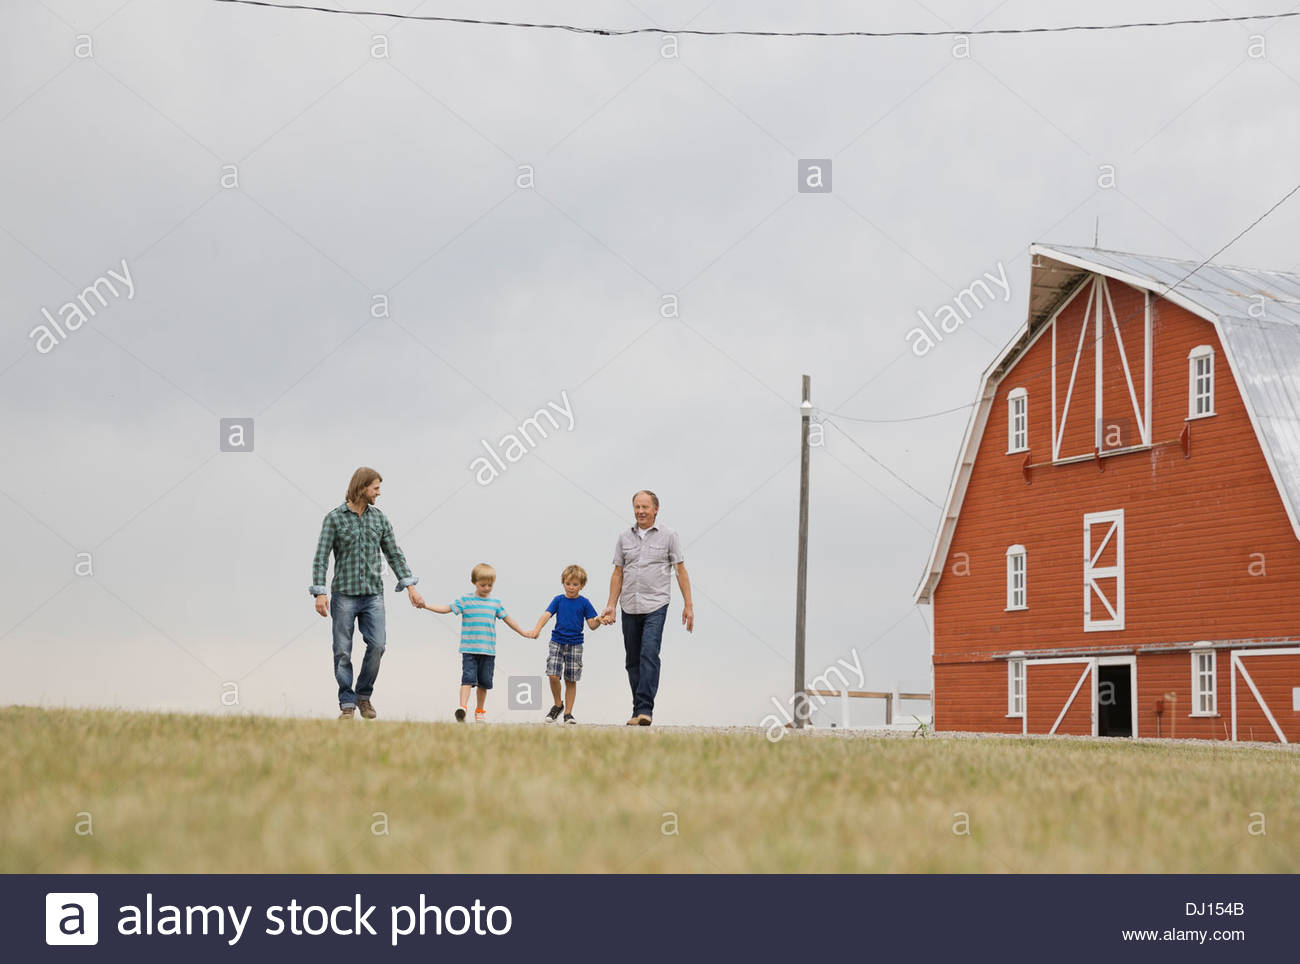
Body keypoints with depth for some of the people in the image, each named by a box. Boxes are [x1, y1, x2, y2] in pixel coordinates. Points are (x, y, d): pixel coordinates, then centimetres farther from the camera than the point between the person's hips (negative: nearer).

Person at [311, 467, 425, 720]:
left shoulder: (379, 519, 10)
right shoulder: (334, 518, -2)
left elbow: (394, 554, 12)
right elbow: (321, 557, -5)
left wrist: (410, 586, 3)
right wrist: (320, 592, -15)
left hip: (373, 595, 3)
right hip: (344, 594, -3)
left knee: (377, 644, -11)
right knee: (342, 652, -1)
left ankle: (364, 696, 7)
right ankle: (347, 704, 7)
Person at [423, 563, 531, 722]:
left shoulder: (495, 602, 9)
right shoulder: (465, 600, 0)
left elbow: (507, 619, 19)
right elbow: (446, 609, -4)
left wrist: (525, 634, 23)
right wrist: (425, 606, -15)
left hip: (488, 650, 3)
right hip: (469, 649, -3)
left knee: (484, 681, 8)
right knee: (468, 677, -16)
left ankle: (480, 710, 23)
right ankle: (462, 707, -22)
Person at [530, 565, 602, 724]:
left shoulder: (584, 603, 2)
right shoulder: (558, 600, 5)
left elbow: (592, 625, 0)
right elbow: (546, 615, -6)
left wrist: (598, 620, -23)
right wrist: (537, 629, -23)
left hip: (575, 644, 0)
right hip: (557, 642, 0)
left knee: (571, 680, 3)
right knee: (553, 675, -13)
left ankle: (568, 712, 13)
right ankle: (557, 704, 11)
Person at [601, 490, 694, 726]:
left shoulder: (668, 536, 3)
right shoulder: (624, 537, 12)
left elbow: (681, 570, 3)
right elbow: (618, 573, 14)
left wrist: (688, 605, -2)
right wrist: (611, 605, 6)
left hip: (655, 606, -4)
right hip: (629, 607, 4)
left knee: (649, 654, -18)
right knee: (633, 661, 6)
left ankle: (645, 709, -22)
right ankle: (638, 712, 13)